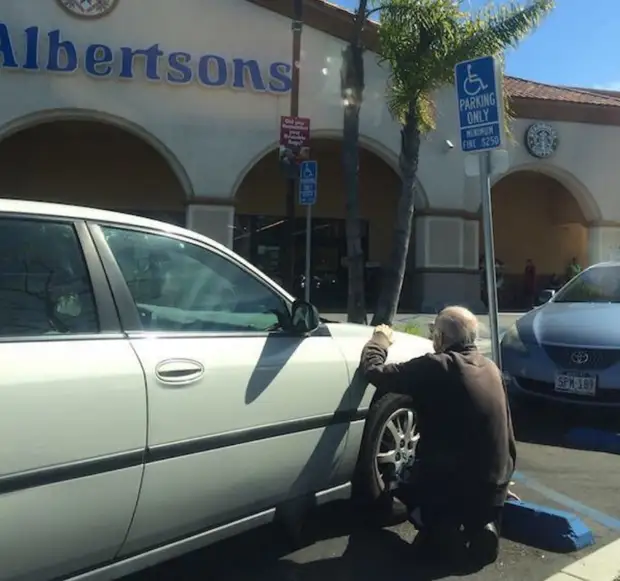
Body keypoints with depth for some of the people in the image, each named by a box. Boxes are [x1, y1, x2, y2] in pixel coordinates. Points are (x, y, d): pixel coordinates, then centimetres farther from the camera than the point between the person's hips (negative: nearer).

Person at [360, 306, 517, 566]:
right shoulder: (490, 368, 6)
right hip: (493, 485, 6)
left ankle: (440, 525, -2)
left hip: (451, 485, -6)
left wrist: (380, 338, 11)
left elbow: (373, 370, -10)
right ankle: (482, 523, 8)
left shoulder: (435, 367, -17)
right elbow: (505, 430, 15)